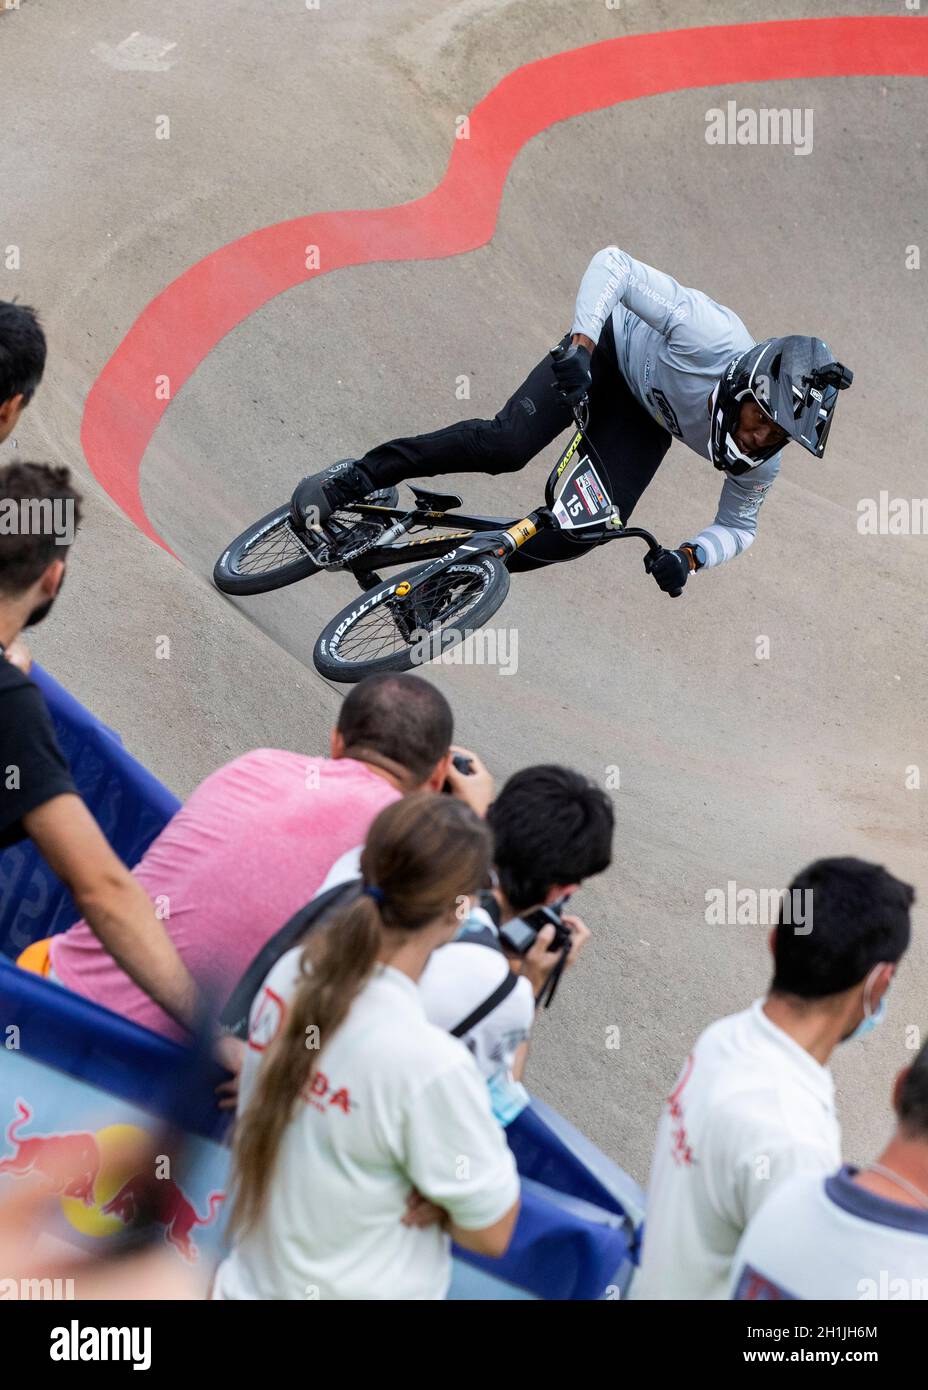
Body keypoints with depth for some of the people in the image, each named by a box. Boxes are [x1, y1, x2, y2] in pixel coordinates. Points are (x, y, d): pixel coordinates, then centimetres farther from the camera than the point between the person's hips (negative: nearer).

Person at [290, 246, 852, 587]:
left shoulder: (760, 463, -25)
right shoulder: (714, 340, -42)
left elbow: (737, 527, -4)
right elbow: (612, 264, -37)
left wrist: (688, 557, -26)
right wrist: (579, 345, -50)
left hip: (646, 417, 4)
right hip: (613, 343, -4)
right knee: (507, 444, -26)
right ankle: (357, 477, -13)